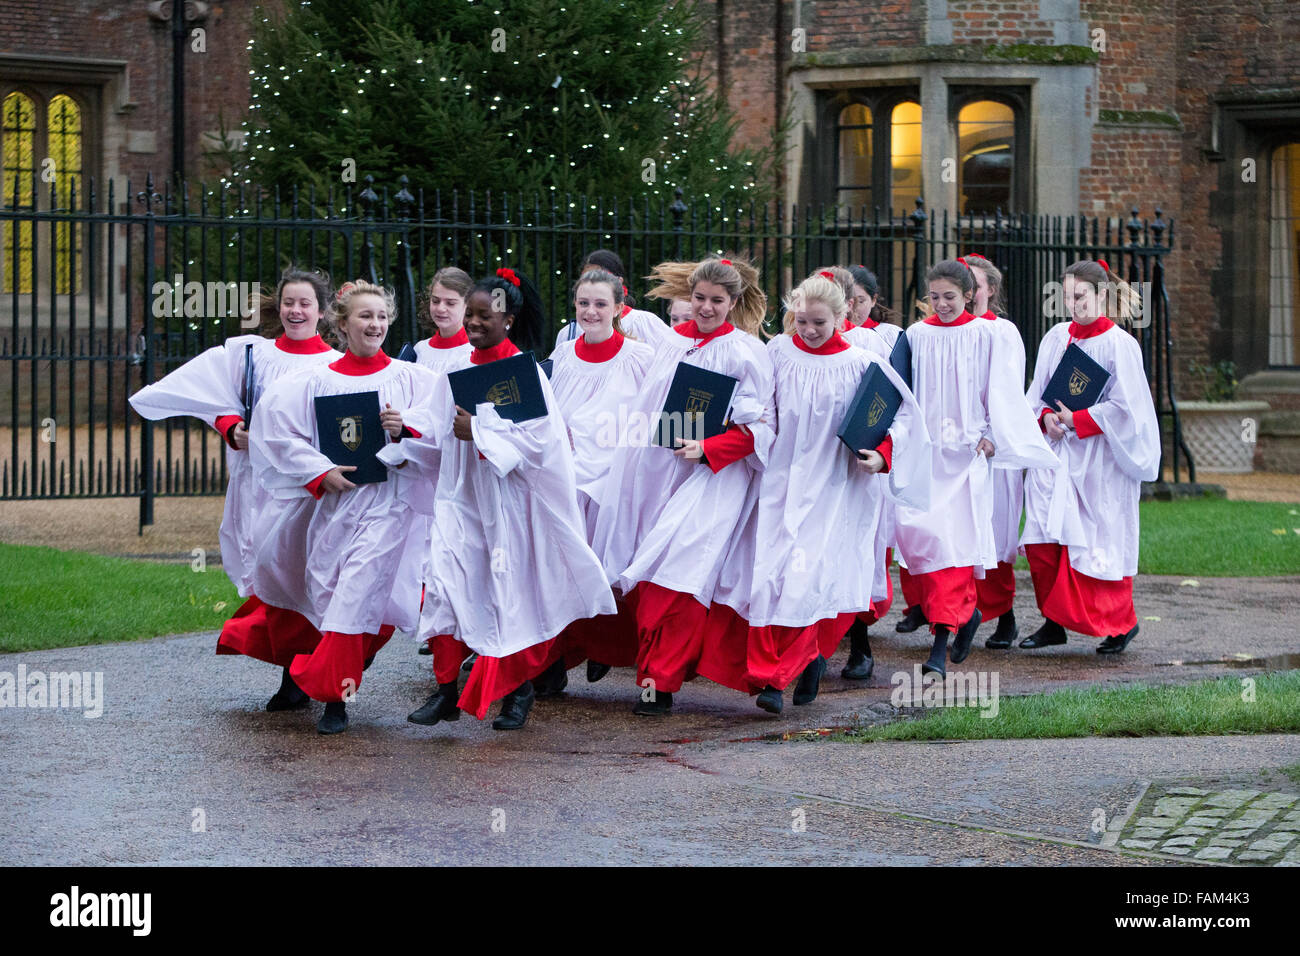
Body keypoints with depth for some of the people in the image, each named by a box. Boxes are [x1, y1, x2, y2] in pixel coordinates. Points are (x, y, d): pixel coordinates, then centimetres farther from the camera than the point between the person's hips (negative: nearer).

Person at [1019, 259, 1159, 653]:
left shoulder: (1119, 344, -9)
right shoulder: (1056, 337, 8)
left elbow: (1124, 406, -12)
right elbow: (1037, 392, 14)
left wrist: (1076, 421, -13)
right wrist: (1047, 417, -6)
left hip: (1099, 458, -5)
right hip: (1056, 454, 5)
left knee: (1099, 541, -1)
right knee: (1043, 538, -1)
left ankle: (1121, 623, 16)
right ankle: (1054, 621, 11)